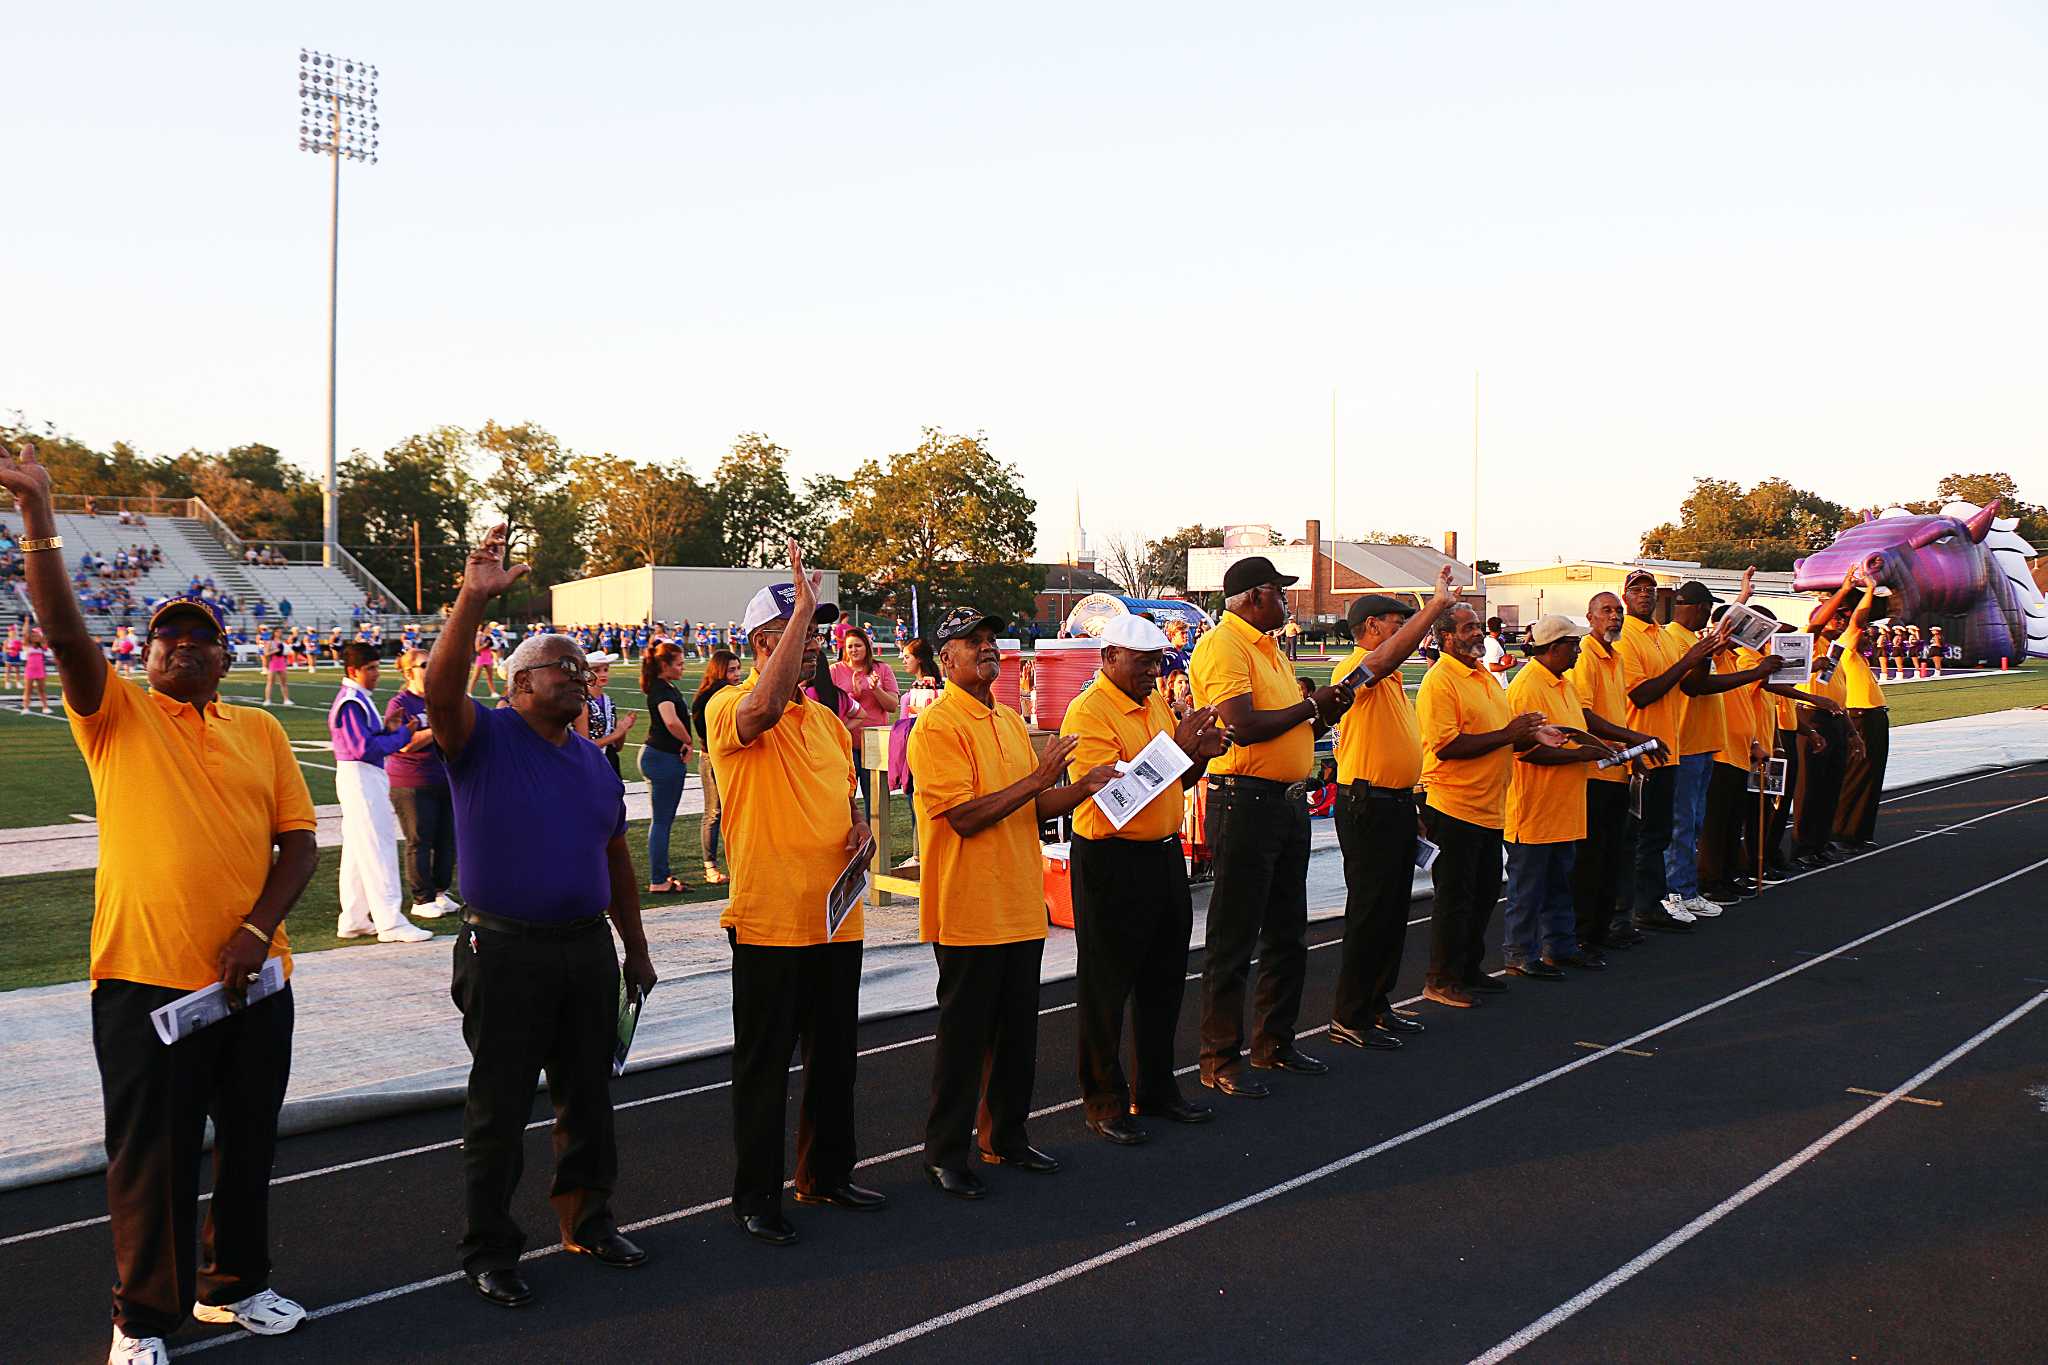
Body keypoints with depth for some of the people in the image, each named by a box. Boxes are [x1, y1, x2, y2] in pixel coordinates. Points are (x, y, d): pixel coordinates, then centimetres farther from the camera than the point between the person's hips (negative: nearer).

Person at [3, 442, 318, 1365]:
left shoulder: (260, 731, 8)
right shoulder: (117, 714, 1)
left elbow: (299, 841, 5)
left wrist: (258, 928, -9)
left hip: (252, 977, 3)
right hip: (145, 977, -3)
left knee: (249, 1142, 15)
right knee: (153, 1155, 5)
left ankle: (234, 1284, 35)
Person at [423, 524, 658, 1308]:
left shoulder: (594, 762, 12)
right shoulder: (483, 738, -6)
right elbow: (441, 688, -28)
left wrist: (635, 947, 17)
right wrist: (473, 599, -37)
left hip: (588, 948, 6)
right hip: (506, 954, -6)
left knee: (588, 1096, 15)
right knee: (499, 1108, 3)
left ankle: (587, 1221, 32)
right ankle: (489, 1251, 16)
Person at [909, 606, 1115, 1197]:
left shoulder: (1010, 721, 13)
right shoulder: (937, 726, -13)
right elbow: (965, 816, -21)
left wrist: (1083, 788, 0)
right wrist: (1038, 778, -21)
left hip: (1020, 905, 8)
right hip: (969, 910, -8)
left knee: (1018, 1030, 15)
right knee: (964, 1034, 1)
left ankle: (1007, 1137, 29)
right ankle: (945, 1153, 12)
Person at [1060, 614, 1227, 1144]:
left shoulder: (1156, 703, 12)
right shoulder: (1089, 712, -14)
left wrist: (1201, 754, -2)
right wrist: (1176, 749, -25)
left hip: (1164, 855, 8)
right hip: (1111, 861, -8)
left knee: (1164, 980, 16)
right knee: (1106, 987, 2)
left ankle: (1155, 1087, 30)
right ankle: (1103, 1102, 14)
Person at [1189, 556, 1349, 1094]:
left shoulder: (1269, 648, 18)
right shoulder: (1222, 646, -13)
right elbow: (1244, 727, -24)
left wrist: (1325, 714, 3)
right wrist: (1311, 706, -11)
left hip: (1288, 802, 10)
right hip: (1245, 802, -10)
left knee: (1287, 933, 17)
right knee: (1233, 940, -2)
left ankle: (1274, 1042, 30)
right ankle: (1220, 1060, 6)